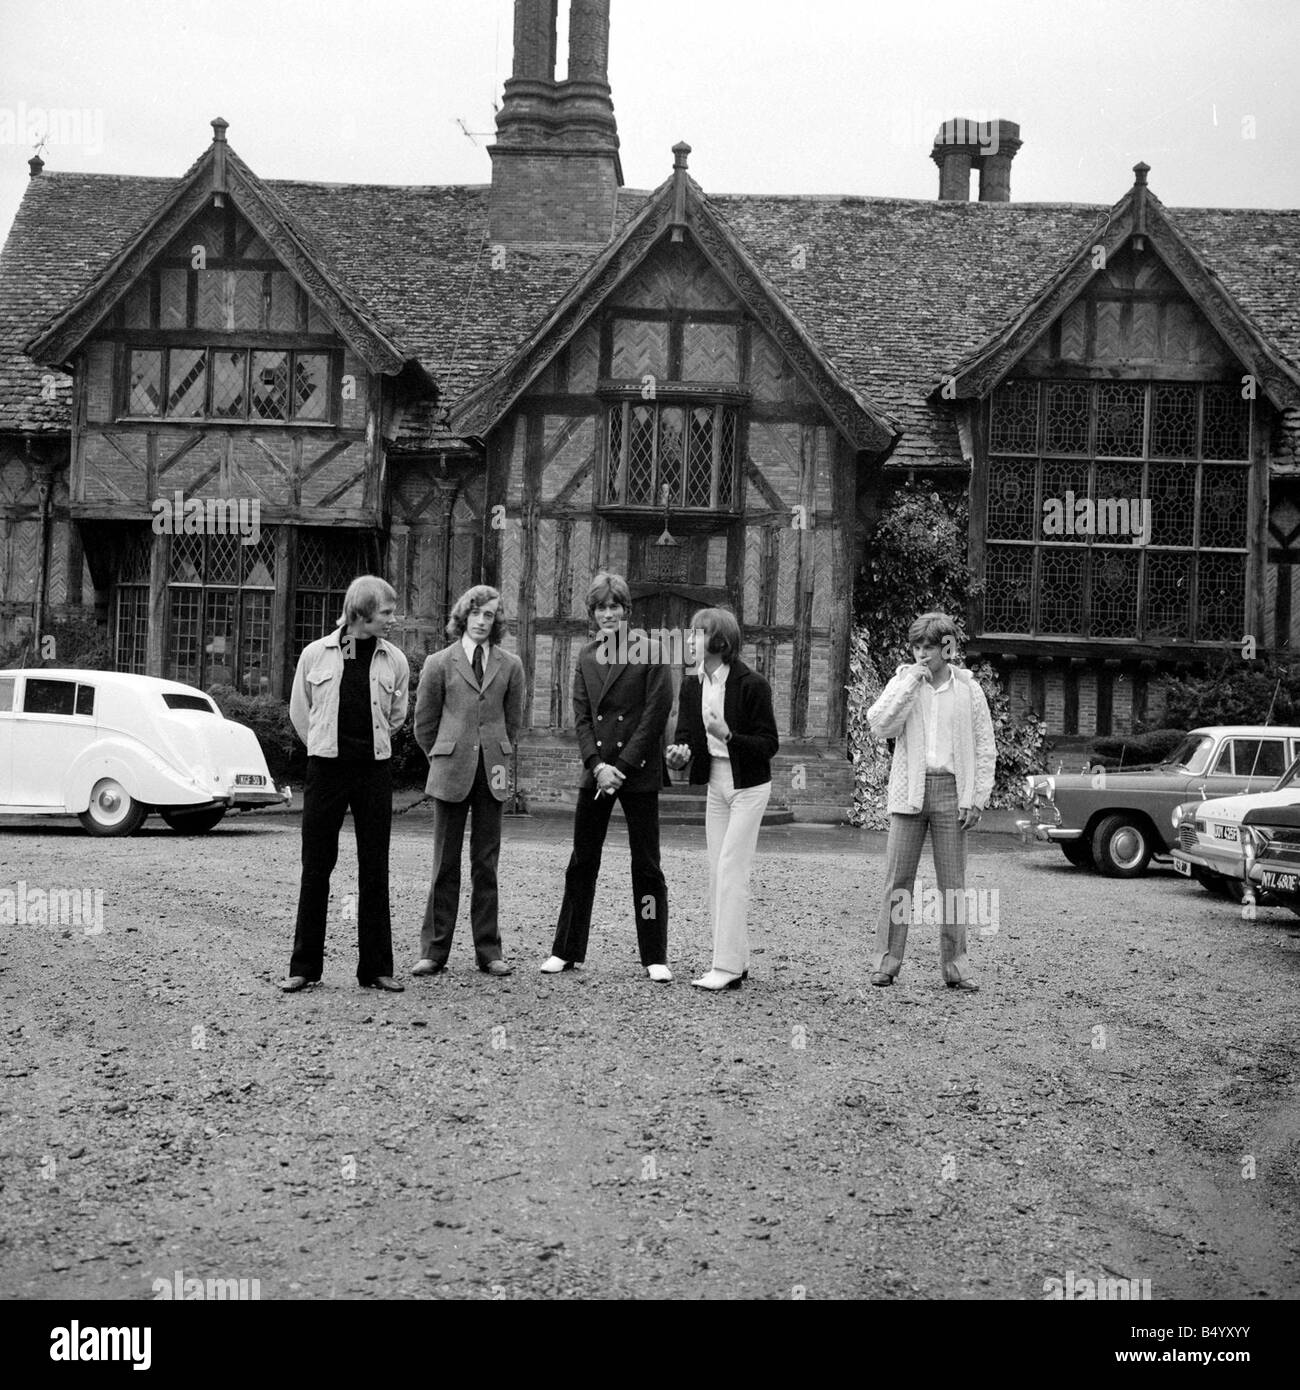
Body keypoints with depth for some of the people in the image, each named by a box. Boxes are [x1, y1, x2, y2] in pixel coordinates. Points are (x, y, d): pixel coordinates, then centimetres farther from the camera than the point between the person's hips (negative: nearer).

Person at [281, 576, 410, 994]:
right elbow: (299, 712, 11)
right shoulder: (316, 655, -1)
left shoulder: (394, 660, 3)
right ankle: (304, 967, 11)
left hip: (375, 770, 1)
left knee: (374, 869, 4)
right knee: (315, 868, 2)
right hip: (326, 767, -1)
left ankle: (376, 967, 11)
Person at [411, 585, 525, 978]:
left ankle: (488, 952, 11)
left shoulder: (510, 666, 6)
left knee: (486, 864, 5)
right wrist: (442, 758, 11)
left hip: (492, 773, 1)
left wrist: (499, 759, 11)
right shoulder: (440, 663, 2)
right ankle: (434, 952, 8)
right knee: (445, 863, 1)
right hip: (451, 771, -1)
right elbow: (424, 722, 9)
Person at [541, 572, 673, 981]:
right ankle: (567, 950, 19)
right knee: (582, 862, 9)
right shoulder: (586, 657, 11)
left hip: (639, 771, -5)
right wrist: (597, 764, -8)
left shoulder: (647, 651, -4)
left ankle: (655, 957, 9)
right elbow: (582, 717, 7)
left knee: (646, 865, 1)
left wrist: (624, 765, -12)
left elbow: (658, 710, -9)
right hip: (596, 771, 5)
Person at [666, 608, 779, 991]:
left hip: (748, 786, -7)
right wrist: (679, 752, -21)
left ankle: (728, 968, -8)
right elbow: (684, 733, 2)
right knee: (718, 874, 8)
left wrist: (728, 736, -29)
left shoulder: (752, 685, -17)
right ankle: (737, 960, 17)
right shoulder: (692, 686, 3)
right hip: (716, 784, 7)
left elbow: (770, 744, -14)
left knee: (731, 872, -10)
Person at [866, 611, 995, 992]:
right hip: (910, 789, 0)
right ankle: (886, 960, 5)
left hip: (951, 790, 0)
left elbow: (985, 748, 6)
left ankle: (955, 965, 9)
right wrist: (911, 682, -11)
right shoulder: (903, 682, 6)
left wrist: (977, 799, -1)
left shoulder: (968, 688, 5)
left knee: (953, 884, 3)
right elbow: (878, 724, -10)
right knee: (898, 879, -1)